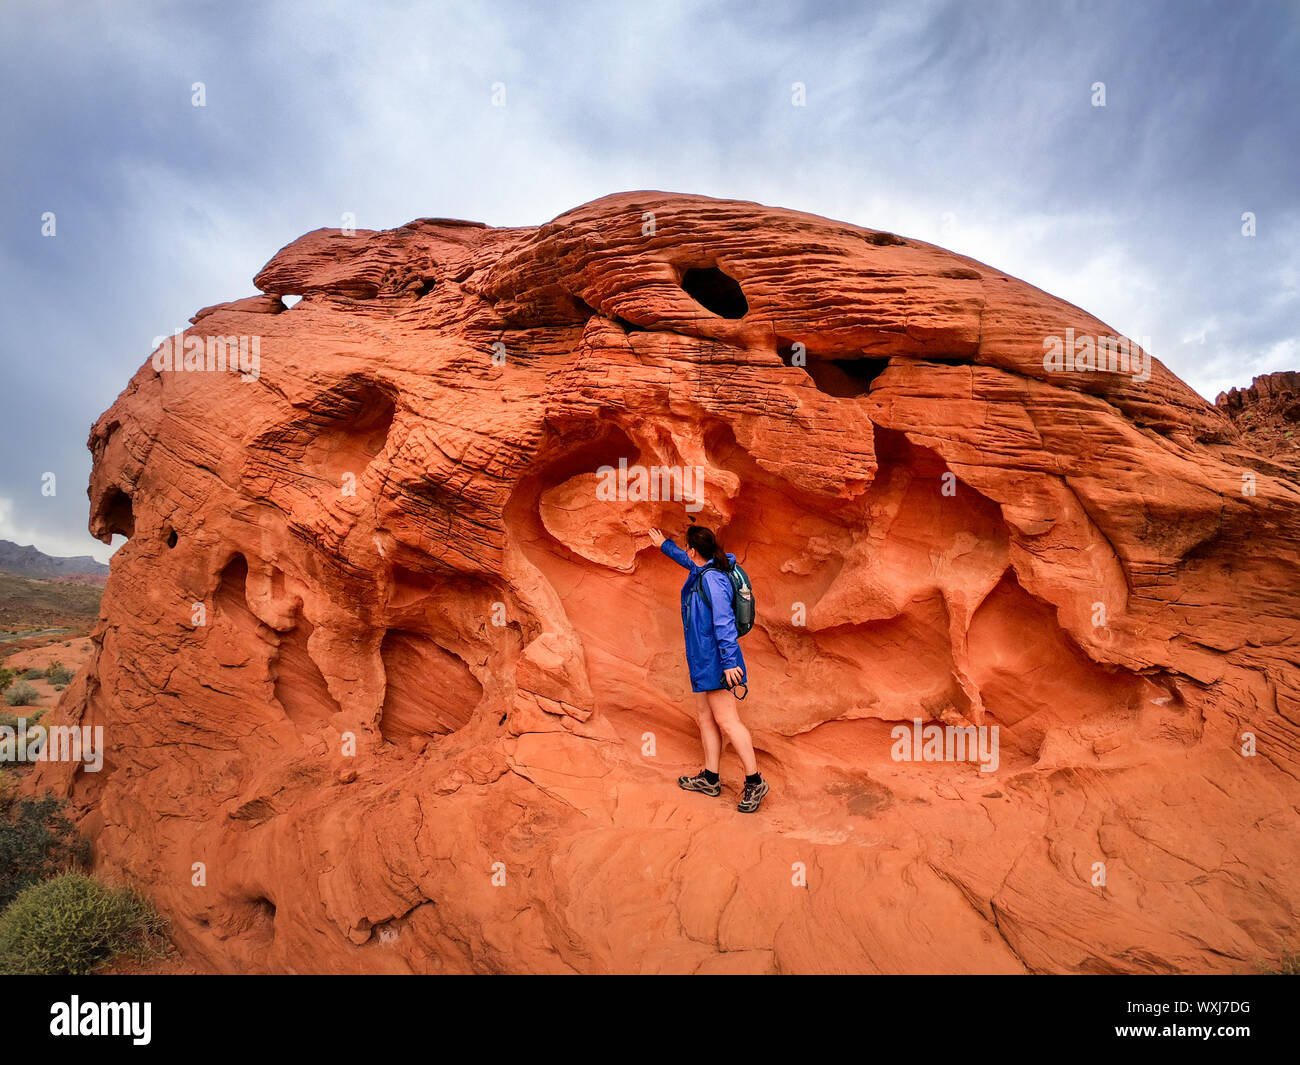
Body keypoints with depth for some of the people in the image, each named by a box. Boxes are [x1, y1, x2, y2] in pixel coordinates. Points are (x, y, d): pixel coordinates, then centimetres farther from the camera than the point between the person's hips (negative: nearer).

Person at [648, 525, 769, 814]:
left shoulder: (713, 580, -20)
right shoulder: (702, 572, 10)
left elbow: (724, 624, -24)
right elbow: (687, 561, 35)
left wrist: (729, 662, -27)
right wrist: (664, 545, 48)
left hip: (715, 661, -11)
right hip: (705, 660, 11)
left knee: (726, 720, -8)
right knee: (705, 717, 14)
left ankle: (754, 781, -2)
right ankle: (709, 779, 22)